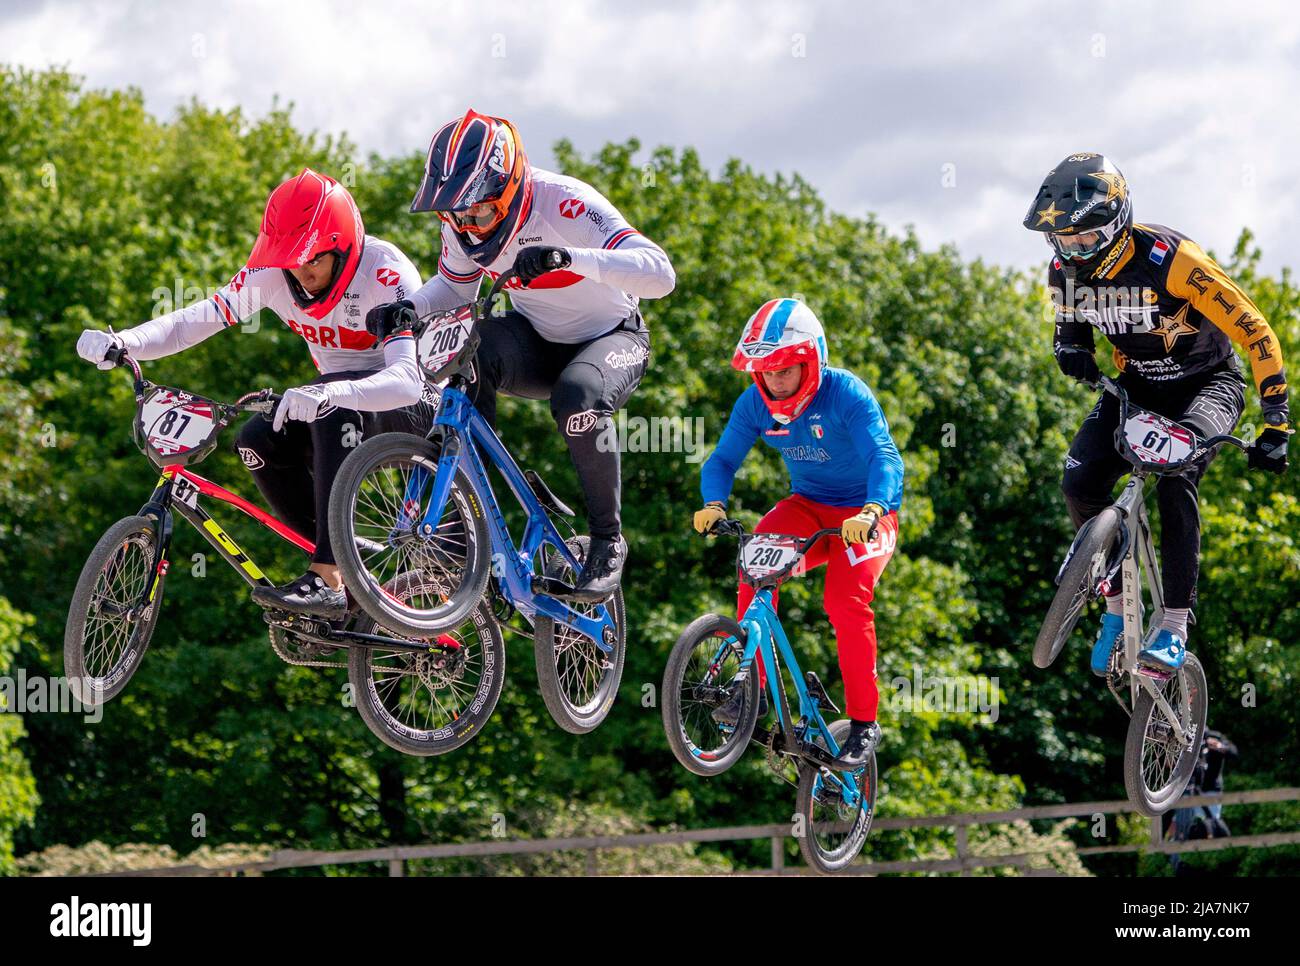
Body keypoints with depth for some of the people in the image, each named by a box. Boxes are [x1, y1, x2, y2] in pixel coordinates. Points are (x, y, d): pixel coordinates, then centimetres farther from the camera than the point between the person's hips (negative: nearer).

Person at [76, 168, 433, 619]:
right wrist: (119, 343, -30)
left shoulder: (387, 275, -28)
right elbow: (198, 319, -12)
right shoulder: (272, 272, -11)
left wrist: (329, 394, -58)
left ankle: (328, 580, -39)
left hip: (411, 407, -6)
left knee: (336, 409, -36)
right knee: (258, 442, -21)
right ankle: (349, 570, -7)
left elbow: (406, 379, -40)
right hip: (334, 397, 6)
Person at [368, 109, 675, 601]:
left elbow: (660, 274, -41)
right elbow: (455, 285, 7)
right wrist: (409, 306, -17)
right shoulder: (463, 221, -13)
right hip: (537, 340, 5)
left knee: (578, 397, -38)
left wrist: (570, 258, -56)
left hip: (611, 338, -5)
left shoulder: (566, 204, -30)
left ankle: (608, 541, -17)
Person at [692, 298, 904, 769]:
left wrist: (872, 510, -52)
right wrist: (714, 505, -29)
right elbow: (722, 460, -7)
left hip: (863, 513, -4)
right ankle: (752, 685, -21)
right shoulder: (755, 404, -10)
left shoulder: (846, 394, -23)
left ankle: (864, 722, -12)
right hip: (808, 505, 4)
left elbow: (884, 456, -33)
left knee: (846, 601, -26)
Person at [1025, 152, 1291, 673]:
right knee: (1080, 484, -17)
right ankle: (1117, 608, 2)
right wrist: (1071, 351, -17)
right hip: (1136, 386, 5)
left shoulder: (1168, 258, -31)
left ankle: (1175, 628, -25)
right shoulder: (1065, 271, -13)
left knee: (1175, 480, -32)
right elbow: (1071, 328, 10)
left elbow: (1255, 332, -25)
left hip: (1208, 382, -5)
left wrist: (1276, 426, -25)